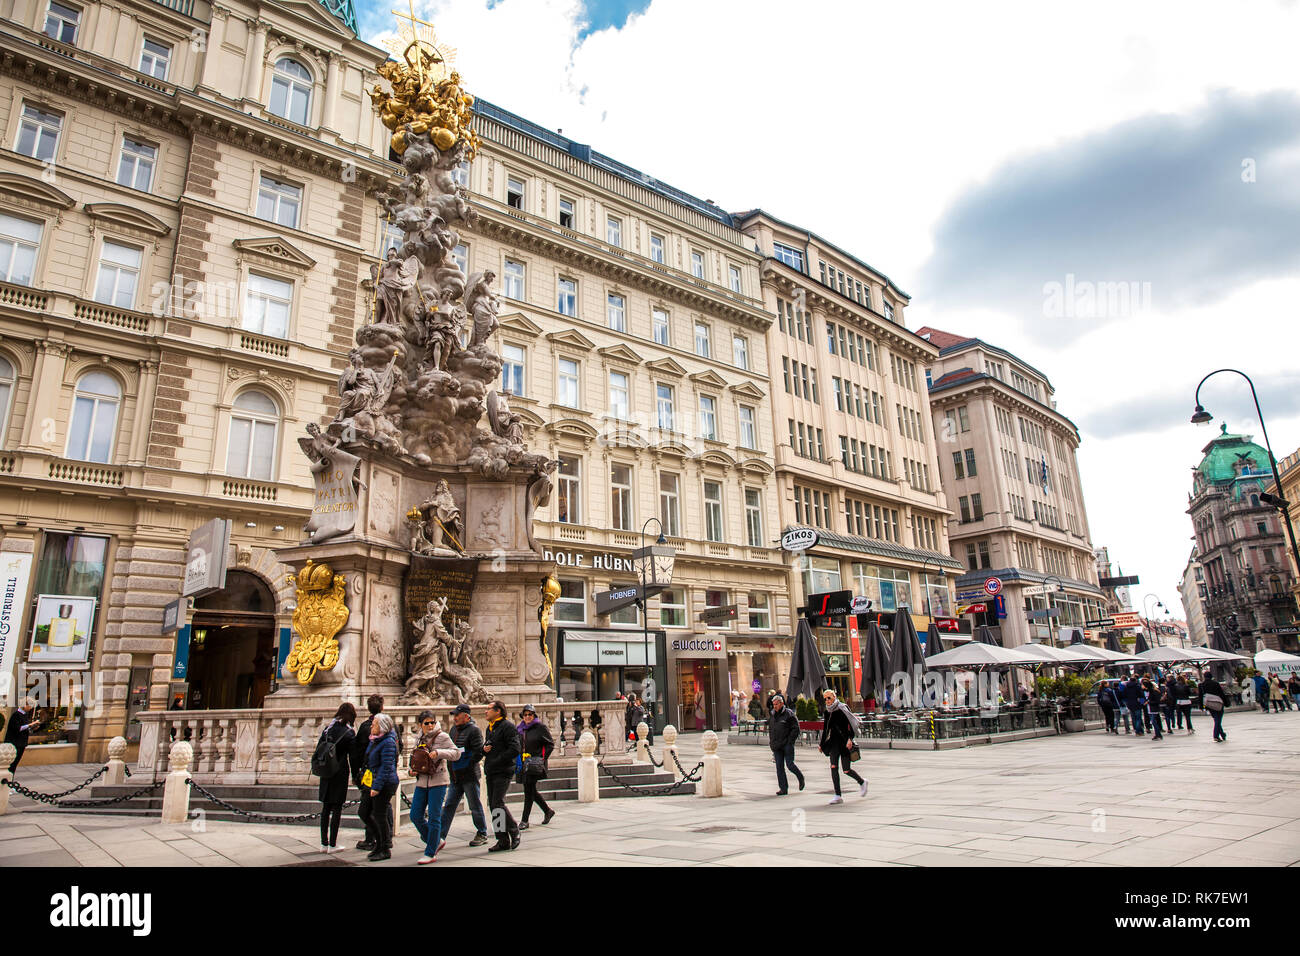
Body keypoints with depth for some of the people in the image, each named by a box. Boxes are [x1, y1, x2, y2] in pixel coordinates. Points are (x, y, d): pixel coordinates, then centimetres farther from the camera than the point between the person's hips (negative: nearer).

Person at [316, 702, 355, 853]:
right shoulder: (349, 732, -9)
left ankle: (324, 843, 17)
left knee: (325, 808, 12)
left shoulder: (327, 728, 4)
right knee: (337, 808, 2)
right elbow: (353, 756, -6)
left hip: (326, 773, 5)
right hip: (340, 773, -5)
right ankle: (332, 845, 4)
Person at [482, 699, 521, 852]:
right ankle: (503, 840, 13)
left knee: (498, 803, -13)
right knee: (492, 805, 7)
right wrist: (484, 749, 3)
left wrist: (496, 761, -17)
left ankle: (514, 831, 6)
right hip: (490, 773, 8)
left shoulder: (508, 726, -9)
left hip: (503, 772, -8)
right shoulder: (489, 728, 18)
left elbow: (515, 750, -16)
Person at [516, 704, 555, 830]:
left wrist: (543, 758, -12)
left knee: (529, 791, -8)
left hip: (535, 764, -6)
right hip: (524, 763, 6)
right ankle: (548, 811, 30)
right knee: (531, 790, 11)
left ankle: (524, 821, -1)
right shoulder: (520, 729, 11)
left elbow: (550, 744, -4)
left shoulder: (541, 727, -5)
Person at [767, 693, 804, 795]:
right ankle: (783, 788, 9)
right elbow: (770, 729, 22)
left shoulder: (789, 713, -6)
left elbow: (796, 729, -8)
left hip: (787, 745, -6)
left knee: (790, 764, -6)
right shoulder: (773, 715, 12)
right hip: (777, 746, 6)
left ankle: (800, 778, 23)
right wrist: (771, 742, 12)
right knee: (779, 767, 3)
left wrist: (790, 741, -13)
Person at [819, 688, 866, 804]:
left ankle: (862, 782, 31)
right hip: (834, 743, 5)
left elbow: (849, 725, -19)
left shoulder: (842, 710, -9)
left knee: (846, 770, 1)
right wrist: (822, 744, 23)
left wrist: (849, 739, -31)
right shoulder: (828, 712, 10)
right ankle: (838, 796, -4)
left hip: (845, 743, -5)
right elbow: (825, 729, 19)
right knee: (833, 767, -8)